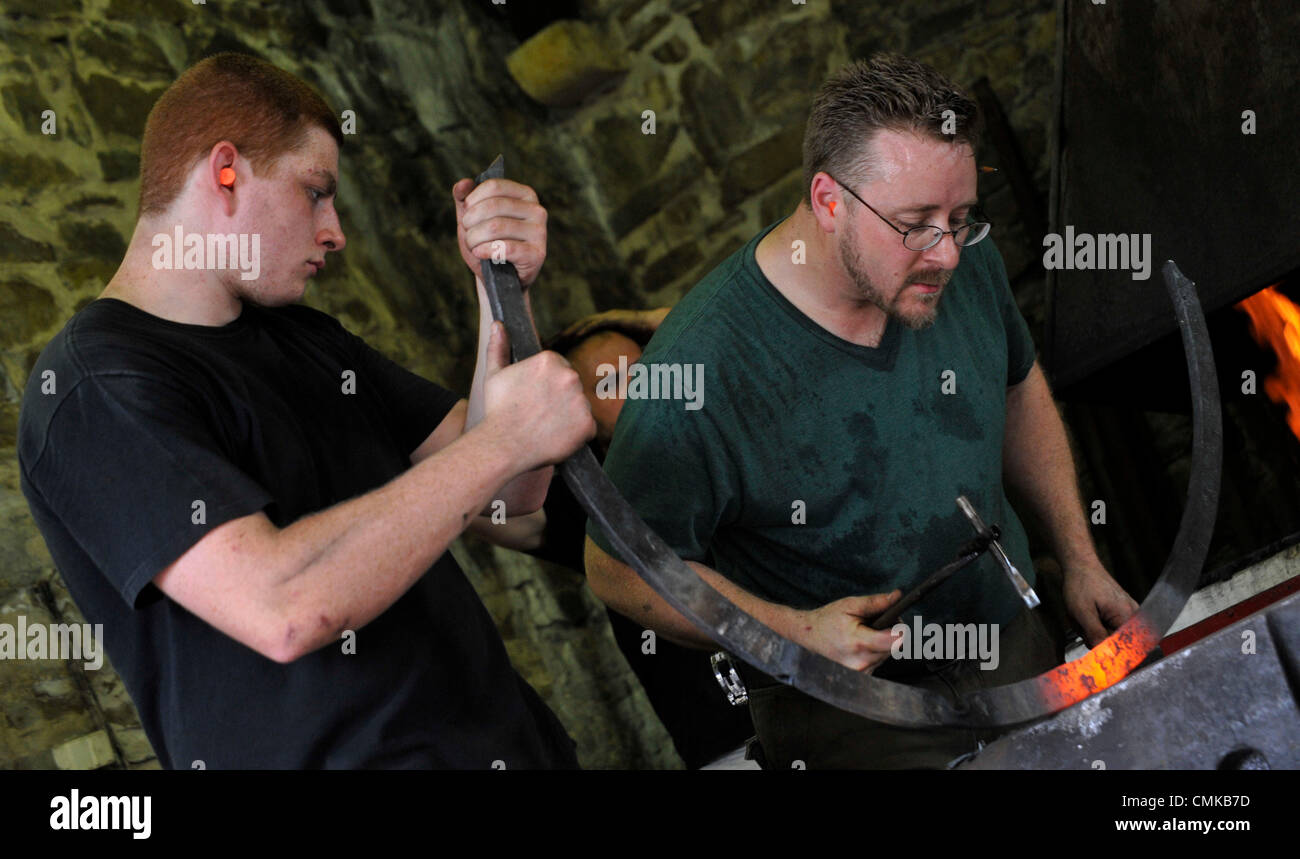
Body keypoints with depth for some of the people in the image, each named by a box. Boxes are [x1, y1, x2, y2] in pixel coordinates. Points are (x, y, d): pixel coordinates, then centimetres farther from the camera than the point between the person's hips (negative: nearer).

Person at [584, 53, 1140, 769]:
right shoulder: (700, 369, -30)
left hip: (1012, 640, 6)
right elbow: (620, 570, -18)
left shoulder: (963, 261, -11)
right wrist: (794, 633, -28)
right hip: (843, 702, -5)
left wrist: (1078, 561, 5)